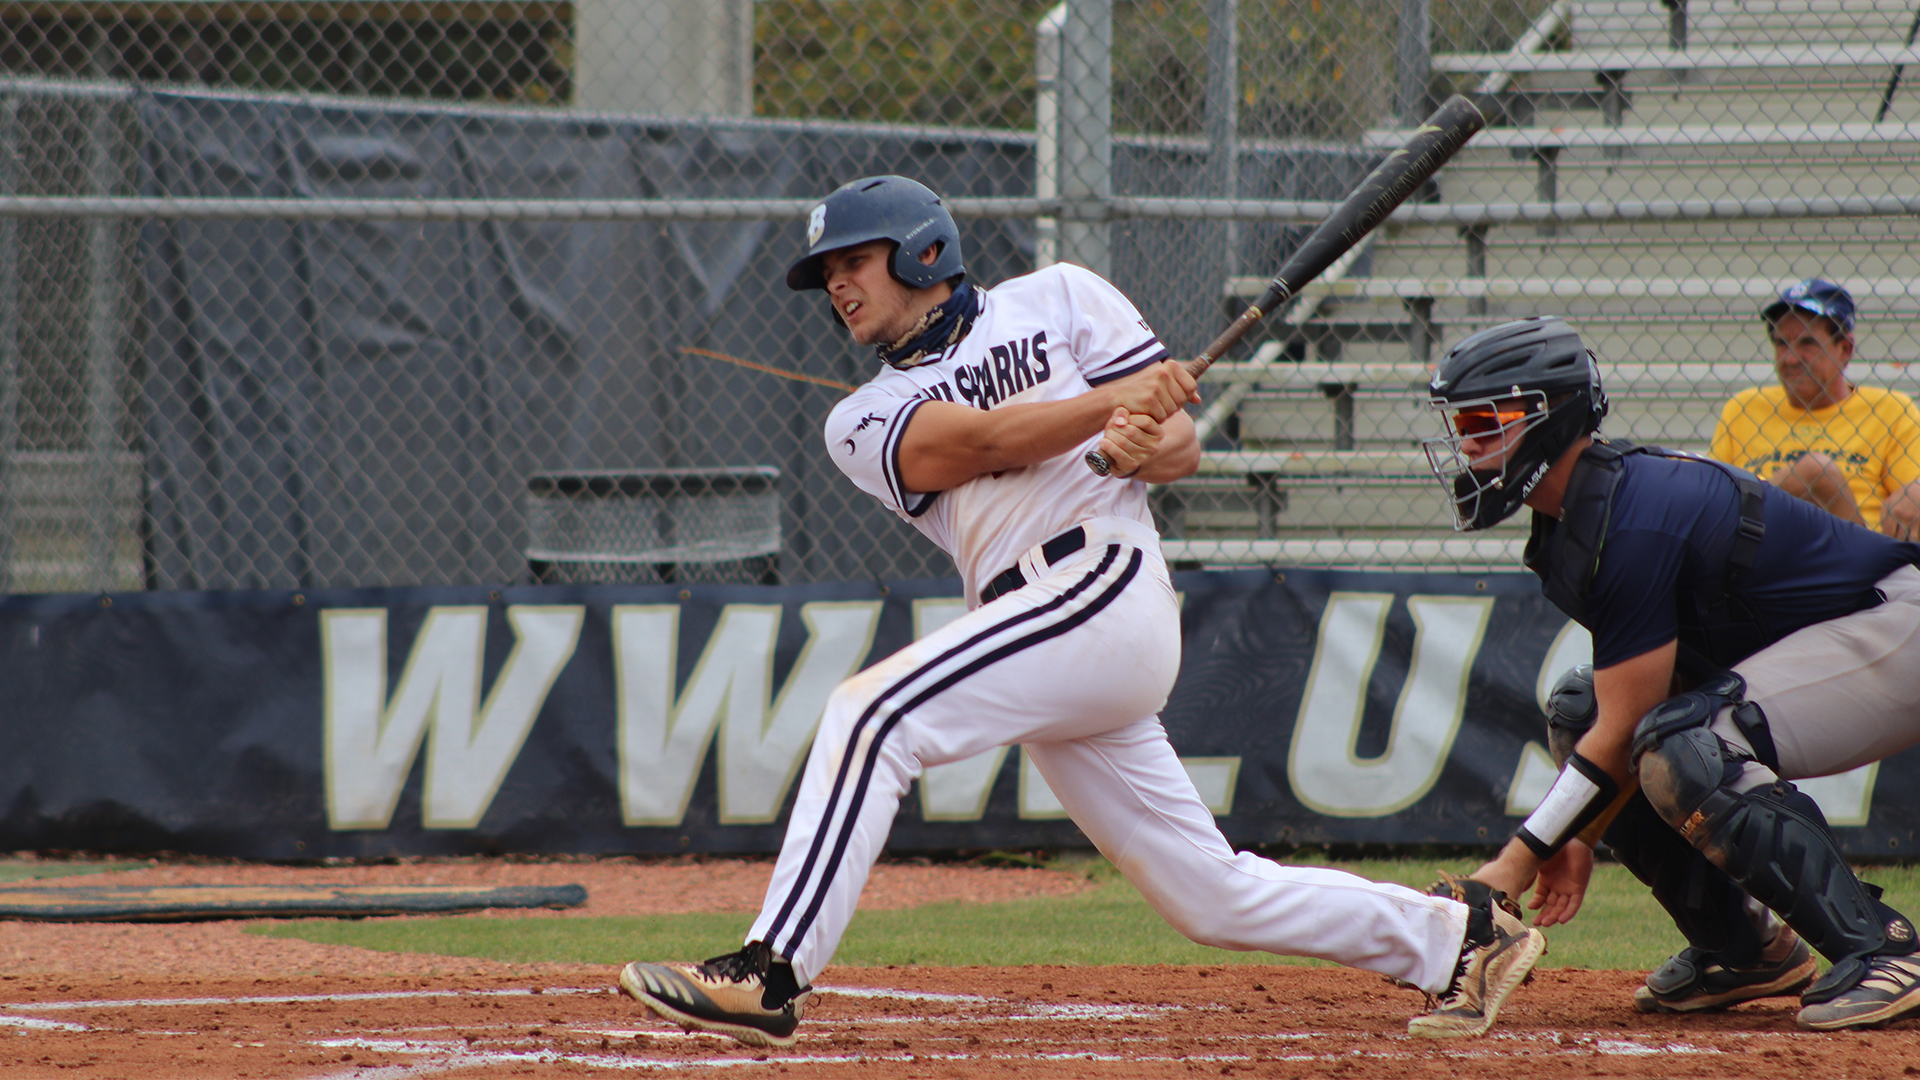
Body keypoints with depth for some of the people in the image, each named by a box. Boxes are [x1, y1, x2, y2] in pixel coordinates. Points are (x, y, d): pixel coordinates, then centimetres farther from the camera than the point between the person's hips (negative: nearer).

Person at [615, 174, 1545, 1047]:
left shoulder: (1057, 299, 12)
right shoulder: (865, 422, 20)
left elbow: (1181, 446, 8)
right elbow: (982, 441, 0)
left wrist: (1149, 450, -16)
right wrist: (1117, 404, -13)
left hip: (1102, 581, -6)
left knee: (870, 716, -22)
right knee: (1212, 896, 4)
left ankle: (771, 973, -24)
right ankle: (1453, 936, 19)